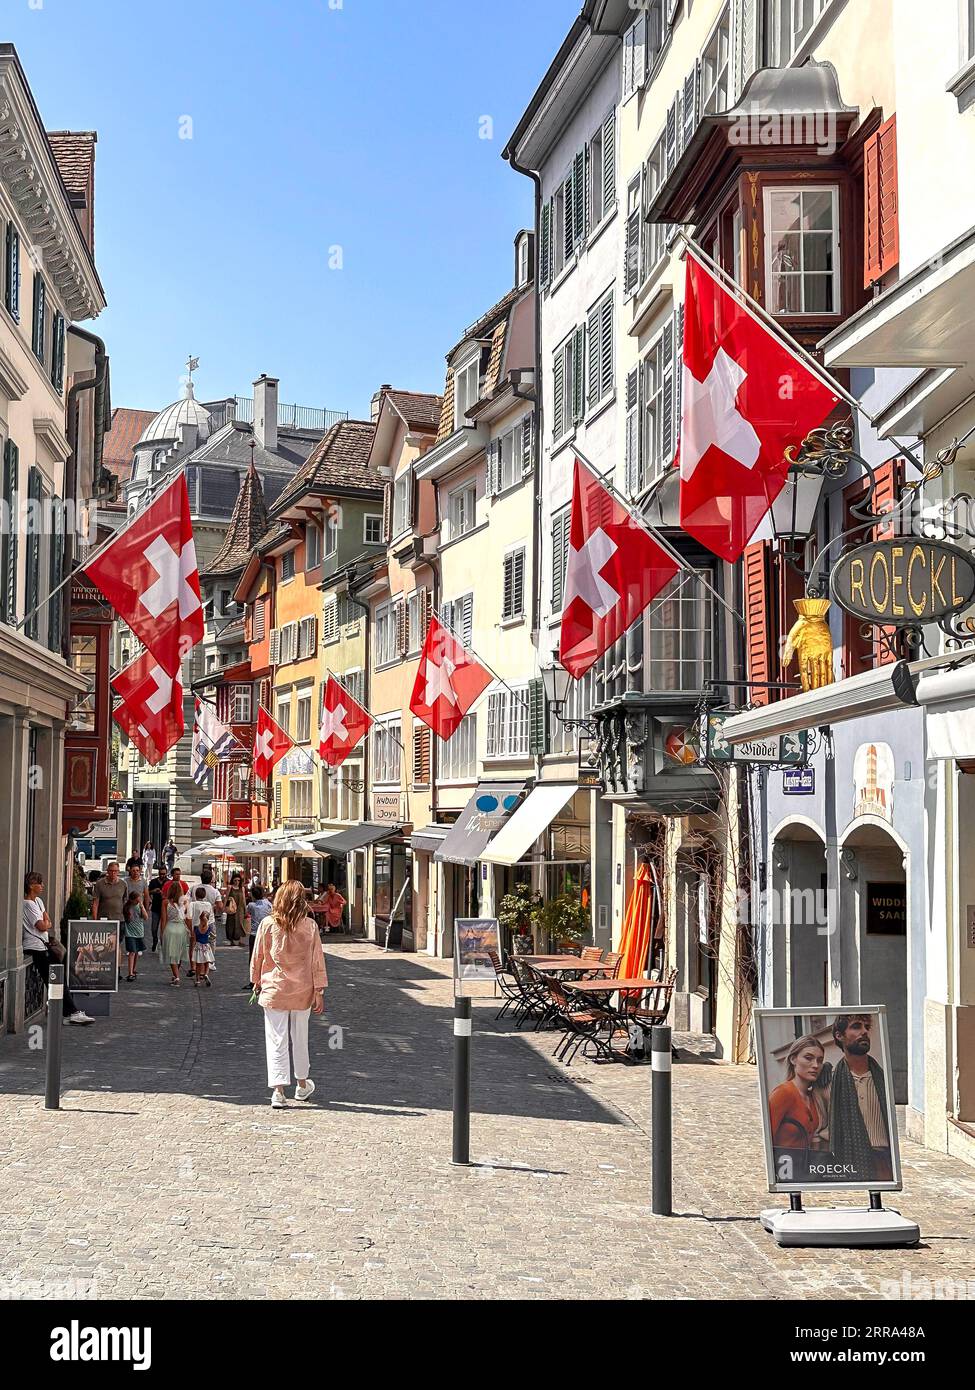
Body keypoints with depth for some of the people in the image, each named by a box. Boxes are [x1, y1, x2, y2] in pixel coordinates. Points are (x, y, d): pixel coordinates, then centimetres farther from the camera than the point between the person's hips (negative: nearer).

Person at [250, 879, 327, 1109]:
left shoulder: (268, 924, -9)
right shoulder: (310, 926, -7)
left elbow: (257, 956, 1)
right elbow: (317, 960, -4)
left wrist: (256, 981, 18)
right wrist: (319, 991, 3)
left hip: (274, 990, -1)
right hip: (302, 992, 2)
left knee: (276, 1040, 1)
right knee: (300, 1038, 18)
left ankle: (278, 1090, -7)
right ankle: (302, 1085, 32)